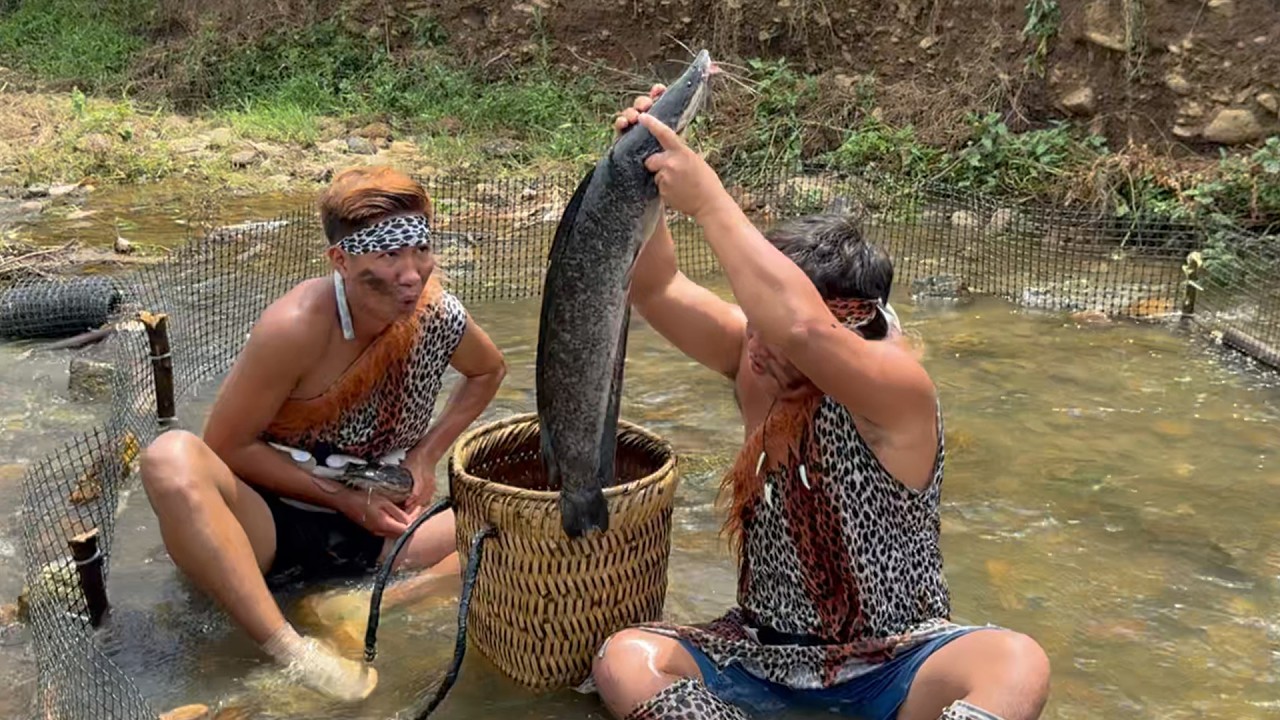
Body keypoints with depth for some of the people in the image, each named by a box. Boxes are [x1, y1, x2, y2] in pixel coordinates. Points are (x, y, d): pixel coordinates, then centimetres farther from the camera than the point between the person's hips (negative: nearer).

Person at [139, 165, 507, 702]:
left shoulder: (436, 314, -9)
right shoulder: (296, 328, -22)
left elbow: (488, 371, 14)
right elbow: (227, 448, -13)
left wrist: (427, 456, 0)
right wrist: (341, 497, -16)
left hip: (371, 532, 4)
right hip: (265, 526, -4)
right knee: (173, 459, -36)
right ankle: (287, 648, -41)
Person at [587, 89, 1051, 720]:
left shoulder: (897, 388, -22)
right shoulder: (758, 356, -3)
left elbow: (804, 330, -42)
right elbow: (654, 290, -9)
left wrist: (706, 200, -38)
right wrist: (641, 181, -24)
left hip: (889, 666, -5)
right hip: (764, 653, 5)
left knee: (1016, 667, -35)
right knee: (623, 662, -21)